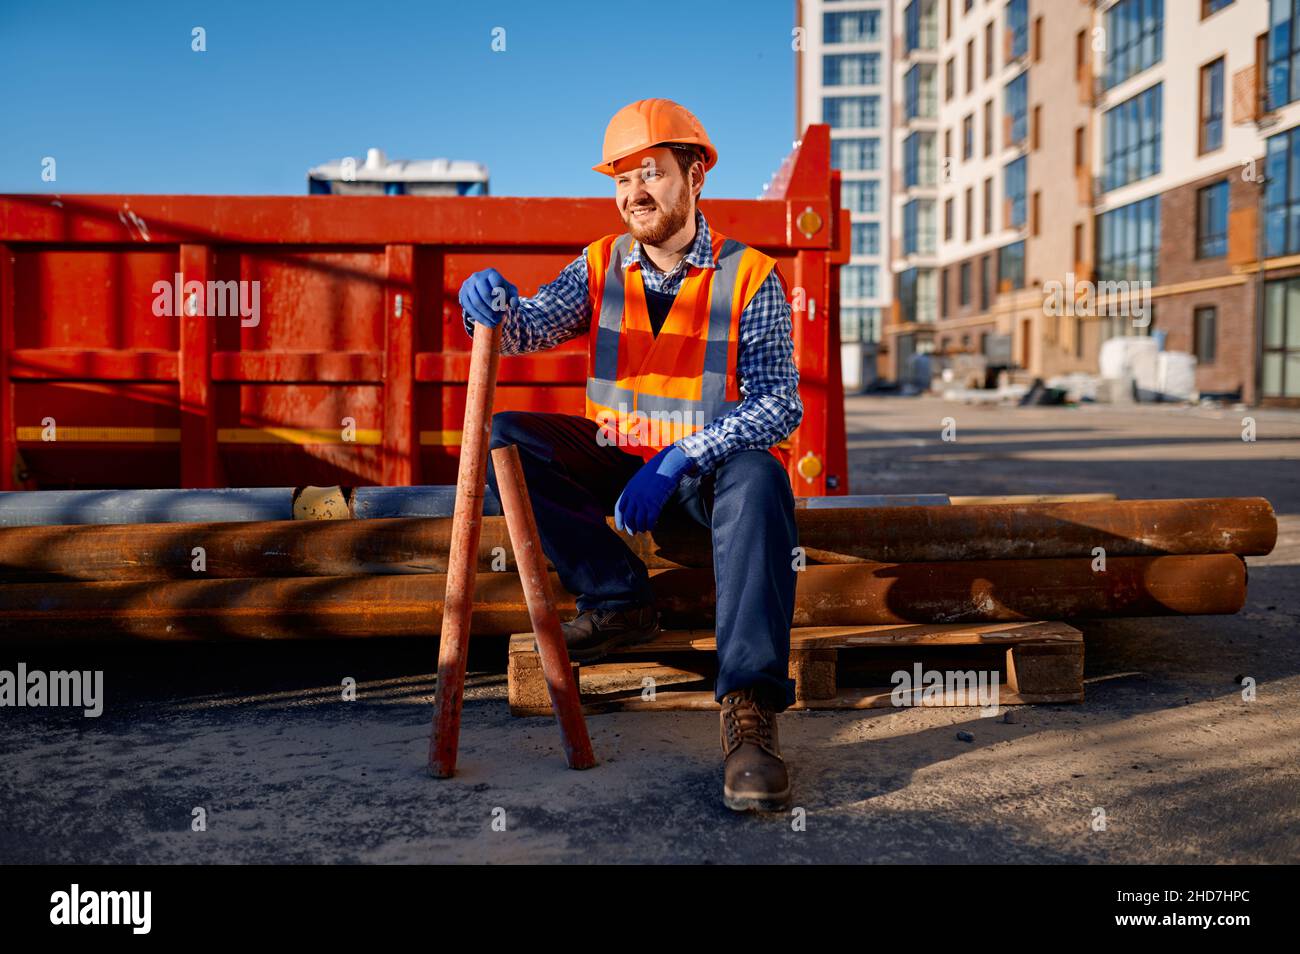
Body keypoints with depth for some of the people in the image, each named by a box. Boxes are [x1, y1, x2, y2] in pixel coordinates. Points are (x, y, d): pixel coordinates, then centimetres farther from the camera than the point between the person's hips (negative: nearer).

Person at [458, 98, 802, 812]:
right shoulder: (601, 266, 3)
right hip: (618, 462, 4)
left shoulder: (749, 277, -7)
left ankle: (749, 709, -42)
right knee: (504, 439, -15)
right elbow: (532, 326, -13)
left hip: (707, 470, -3)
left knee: (758, 478, -36)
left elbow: (781, 403, -16)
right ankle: (620, 600, -11)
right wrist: (495, 305, -38)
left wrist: (680, 460, -28)